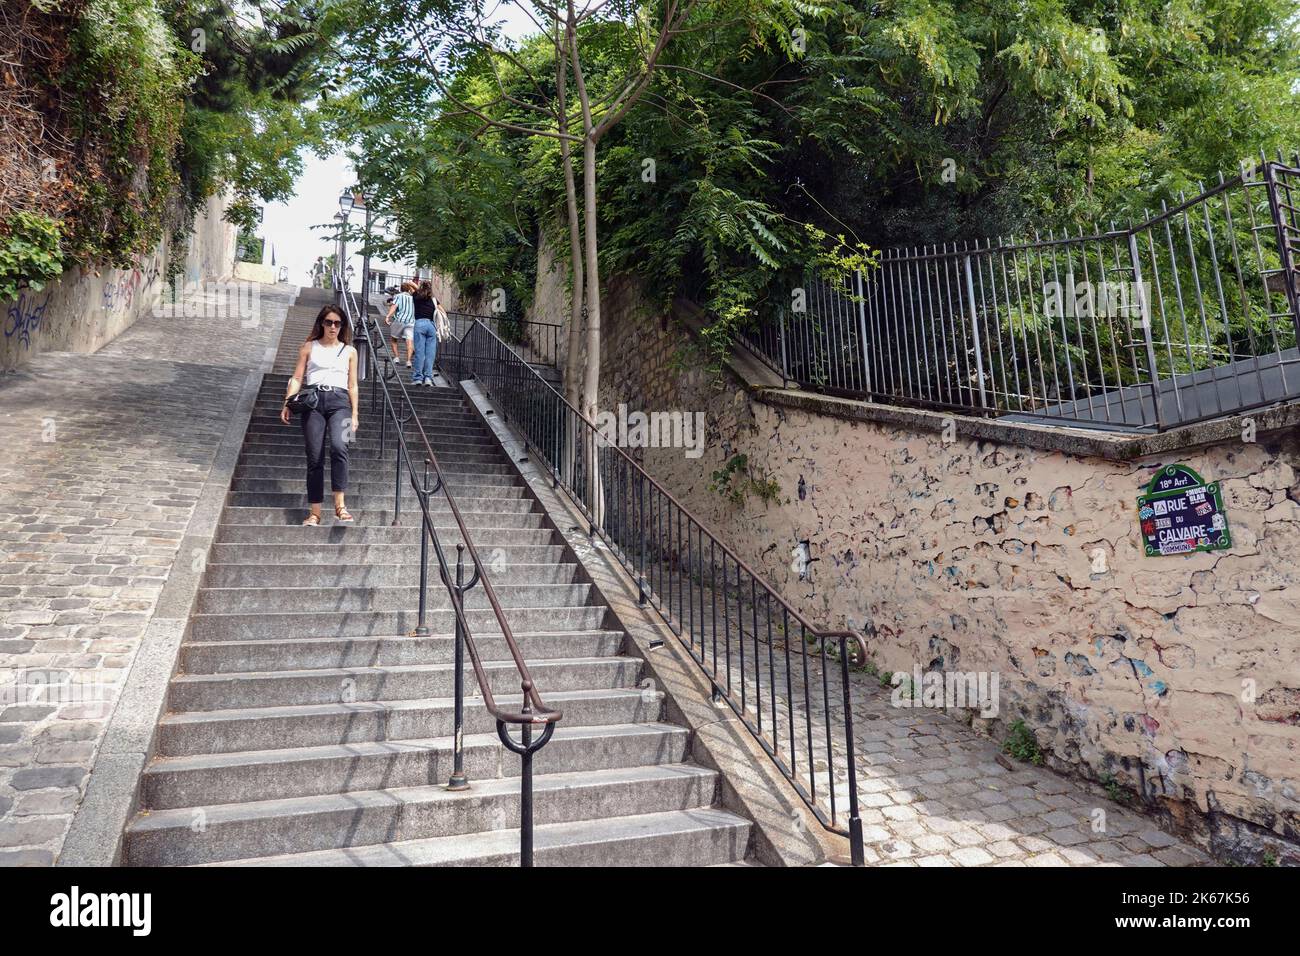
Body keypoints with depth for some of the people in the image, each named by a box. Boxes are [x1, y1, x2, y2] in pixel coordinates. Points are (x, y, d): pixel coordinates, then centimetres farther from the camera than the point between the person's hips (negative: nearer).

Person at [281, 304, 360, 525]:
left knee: (338, 447, -27)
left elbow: (352, 385, 17)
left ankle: (339, 504, -24)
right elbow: (297, 378, 10)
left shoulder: (349, 351, 17)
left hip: (339, 401, 0)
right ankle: (314, 512, 1)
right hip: (313, 399, 1)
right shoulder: (309, 347, 15)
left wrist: (354, 414, 9)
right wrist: (287, 404, -3)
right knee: (314, 457, -3)